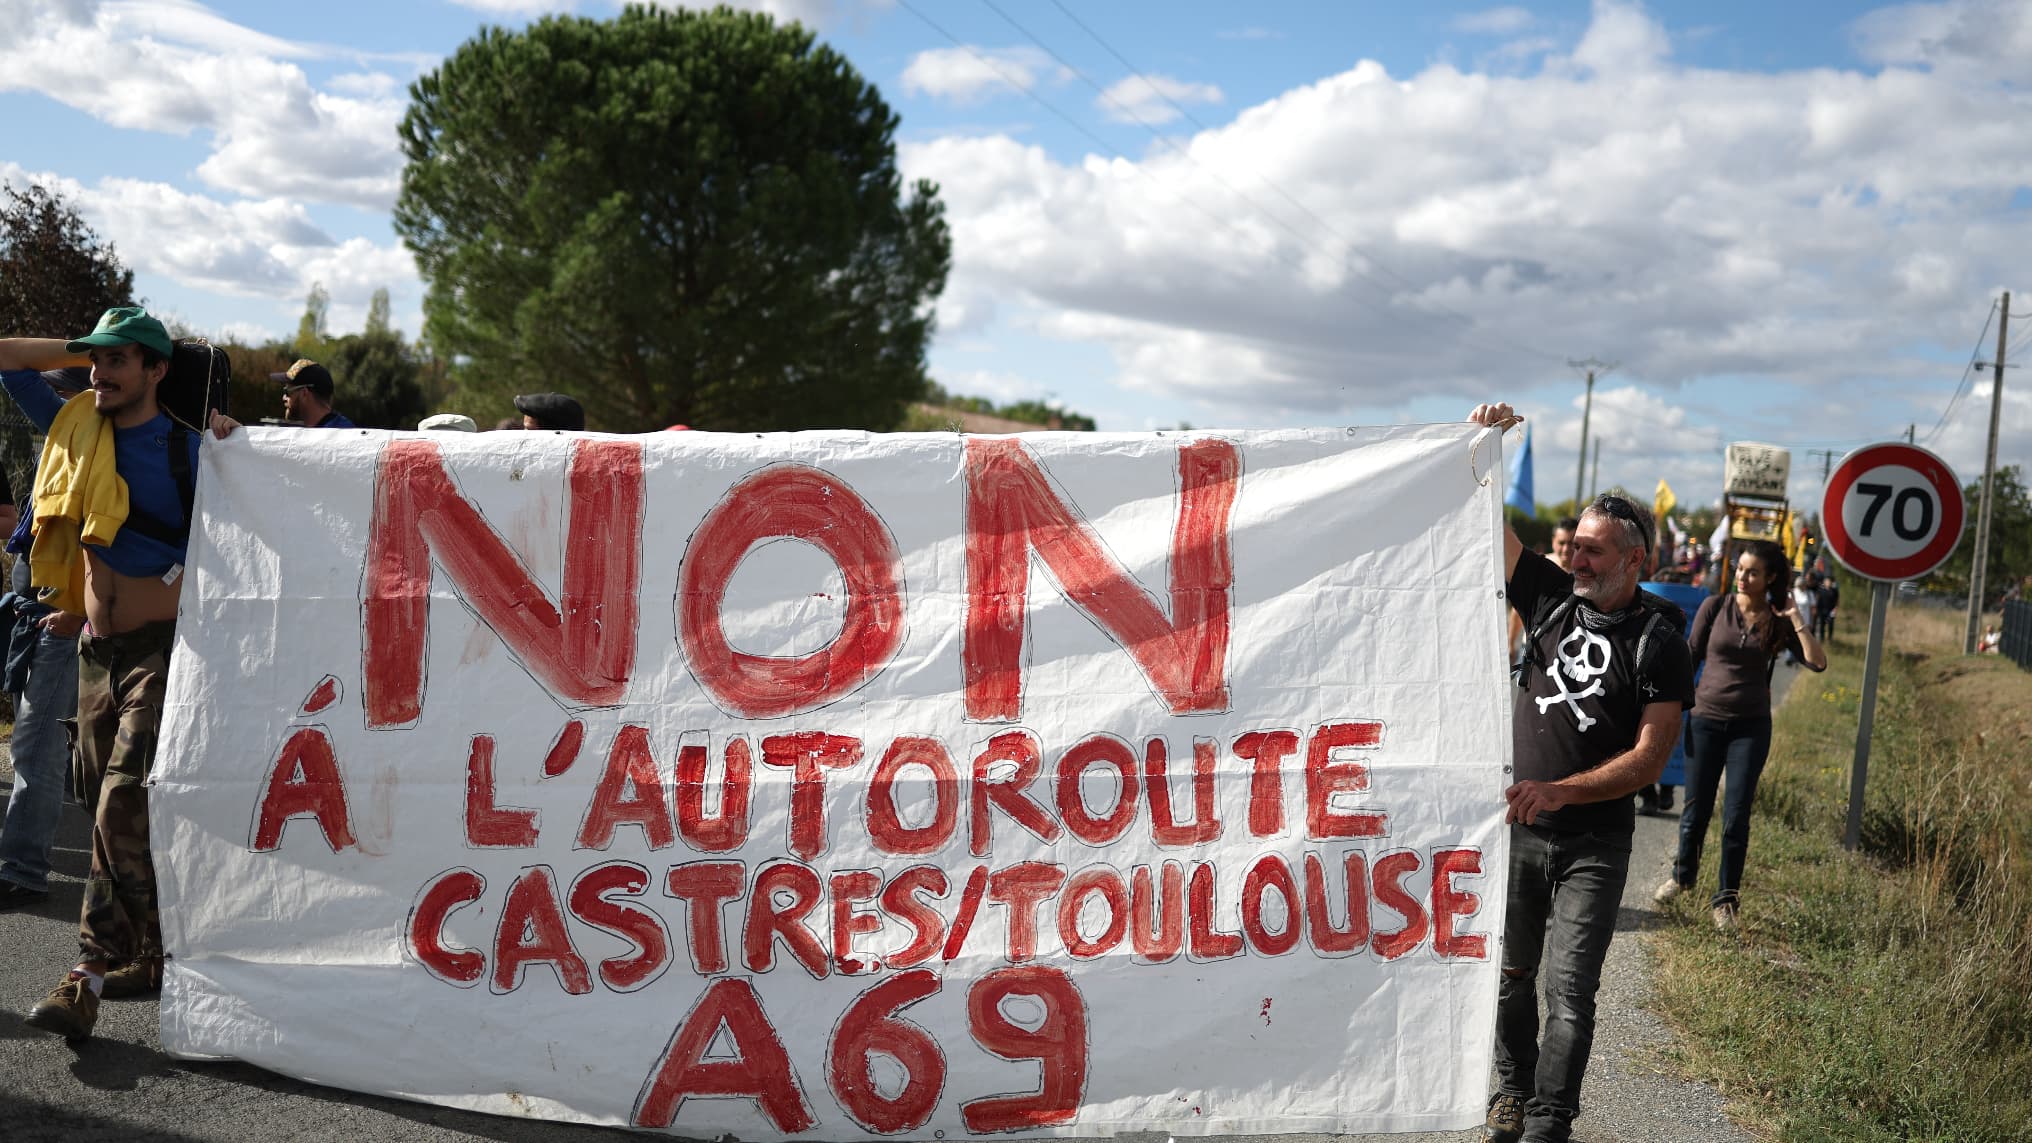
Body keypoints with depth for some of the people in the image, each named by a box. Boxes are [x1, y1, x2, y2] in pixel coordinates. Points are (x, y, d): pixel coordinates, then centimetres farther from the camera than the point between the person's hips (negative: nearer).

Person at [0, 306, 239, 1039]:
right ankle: (145, 957, 23)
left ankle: (92, 974, -9)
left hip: (163, 649, -7)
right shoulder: (73, 430, 8)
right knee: (110, 810, 12)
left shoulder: (187, 449, -7)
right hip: (96, 649, 7)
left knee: (122, 811, -15)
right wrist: (86, 350, 10)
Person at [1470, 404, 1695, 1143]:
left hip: (1592, 841, -4)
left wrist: (1560, 791, -23)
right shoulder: (1552, 597, 2)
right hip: (1516, 826, 4)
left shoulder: (1657, 642, -8)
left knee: (1568, 988, -4)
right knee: (1509, 974, 14)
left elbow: (1651, 756, -13)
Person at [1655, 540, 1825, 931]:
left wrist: (1795, 618, -13)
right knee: (1695, 811, 8)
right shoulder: (1715, 606, -2)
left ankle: (1725, 899, 12)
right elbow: (1690, 658, 3)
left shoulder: (1779, 622, 0)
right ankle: (1683, 874, 34)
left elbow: (1818, 663, -11)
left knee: (1736, 817, -1)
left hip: (1751, 726, 0)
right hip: (1707, 721, 0)